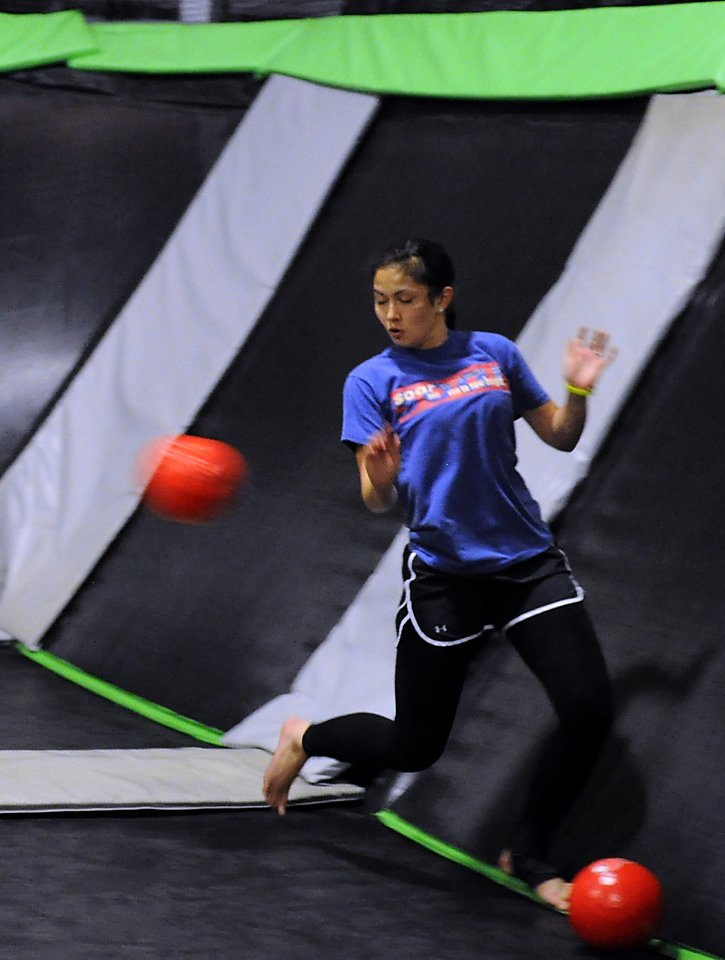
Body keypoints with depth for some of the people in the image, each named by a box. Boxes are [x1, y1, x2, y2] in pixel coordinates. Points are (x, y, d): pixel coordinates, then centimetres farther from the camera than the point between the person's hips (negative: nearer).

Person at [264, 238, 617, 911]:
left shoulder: (494, 354, 5)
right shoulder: (372, 381, -2)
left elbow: (559, 436, 13)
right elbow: (376, 501, -6)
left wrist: (578, 390, -7)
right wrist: (381, 477, -28)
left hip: (529, 561, 3)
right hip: (443, 573, -3)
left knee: (590, 710, -10)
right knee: (414, 747, 2)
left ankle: (528, 856, 10)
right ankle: (304, 739, 33)